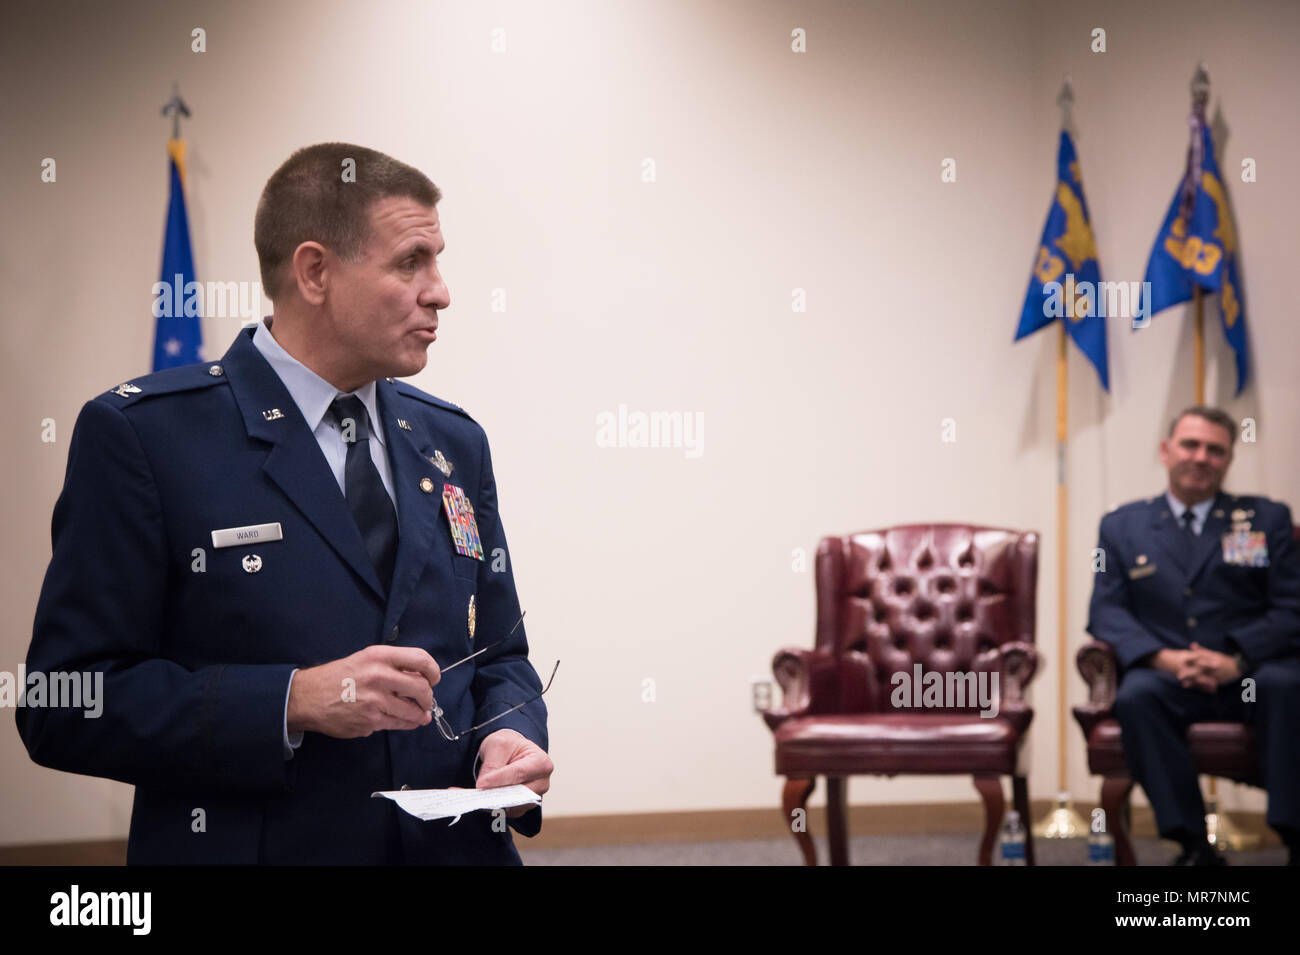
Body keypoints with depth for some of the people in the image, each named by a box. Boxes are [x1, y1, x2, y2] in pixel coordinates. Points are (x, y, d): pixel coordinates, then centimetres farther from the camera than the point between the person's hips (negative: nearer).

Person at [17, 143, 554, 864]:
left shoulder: (453, 443, 7)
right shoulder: (141, 434, -10)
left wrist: (511, 737, -8)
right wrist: (295, 702, -23)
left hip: (456, 846, 5)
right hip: (255, 842, -5)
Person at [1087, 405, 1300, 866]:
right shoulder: (1122, 526, 15)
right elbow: (1106, 611, 5)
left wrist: (1236, 660, -16)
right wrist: (1163, 657, -16)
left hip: (1251, 671, 0)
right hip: (1168, 675, 1)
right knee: (1135, 695, -33)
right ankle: (1194, 845, -26)